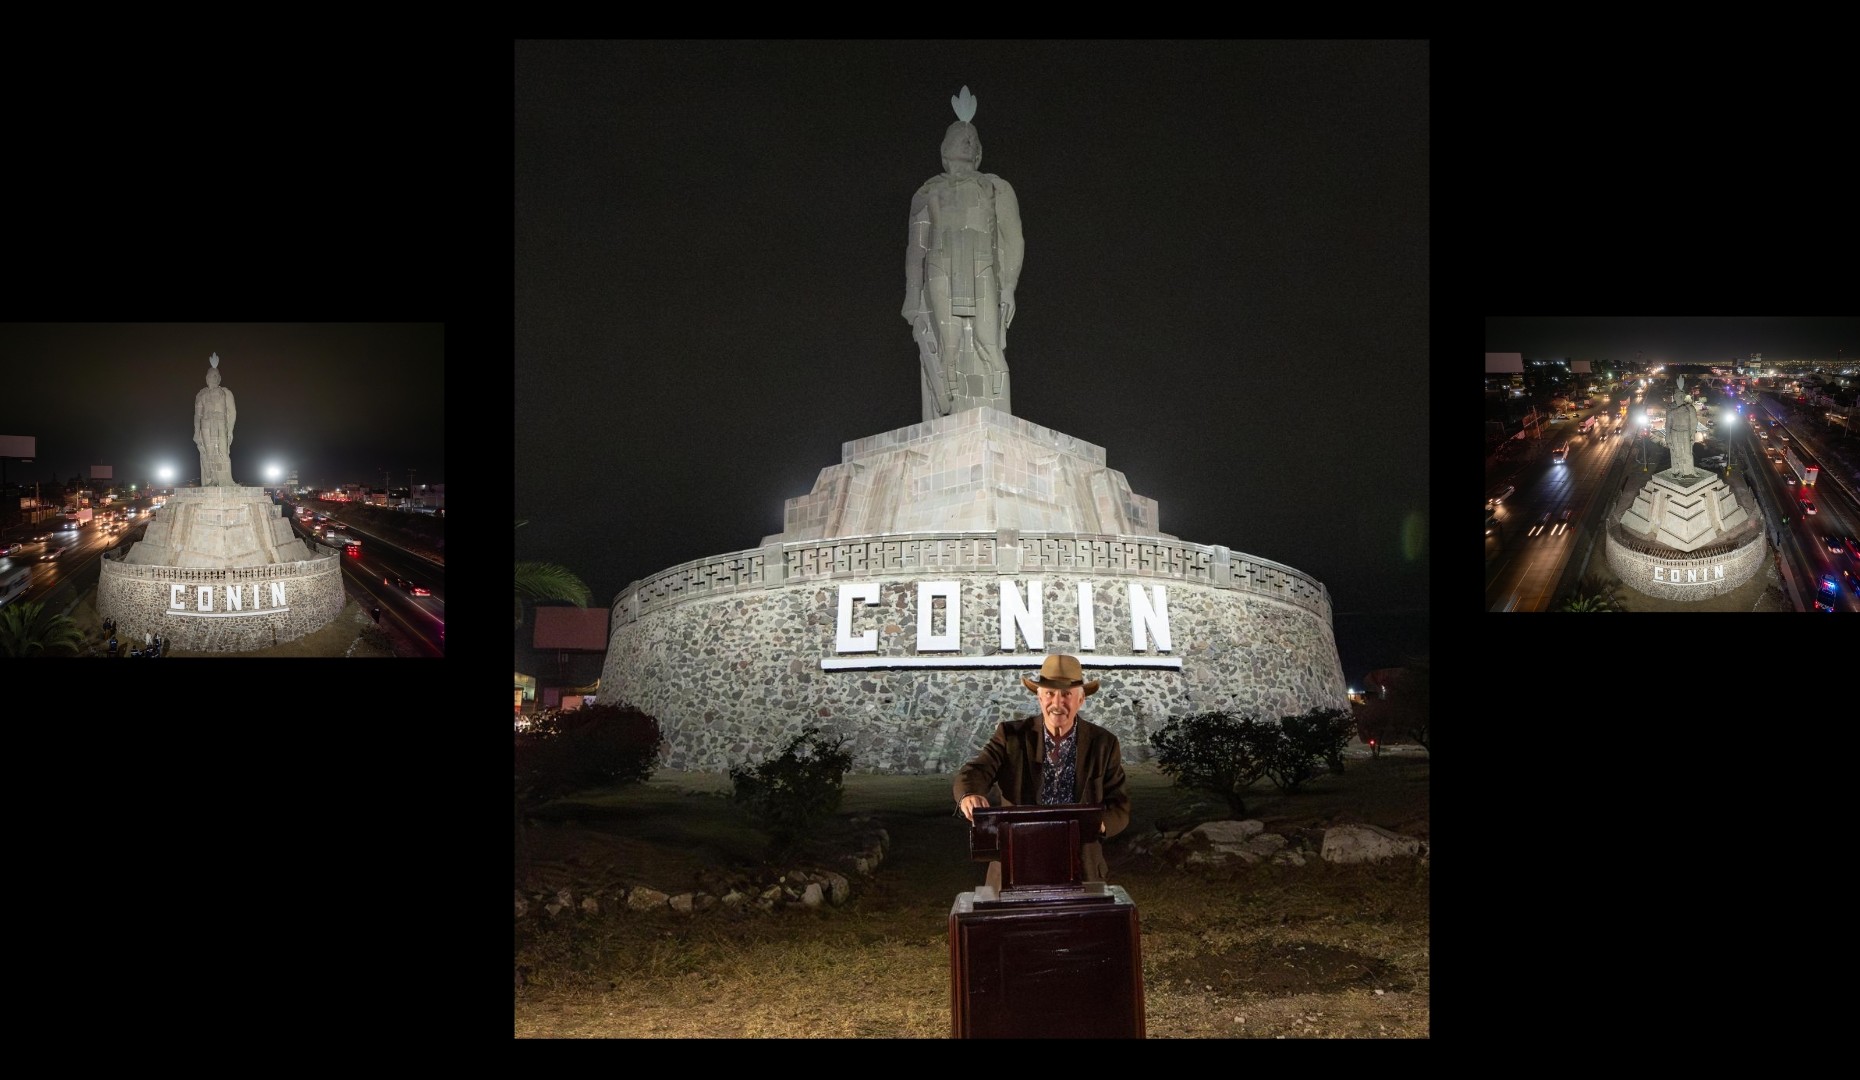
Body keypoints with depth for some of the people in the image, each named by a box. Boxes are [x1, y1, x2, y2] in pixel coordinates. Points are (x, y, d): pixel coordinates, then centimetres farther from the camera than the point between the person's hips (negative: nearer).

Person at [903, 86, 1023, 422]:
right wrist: (912, 295, 5)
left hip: (981, 282, -1)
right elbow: (916, 246, 17)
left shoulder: (995, 189, 17)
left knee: (985, 352, -14)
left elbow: (1012, 240, 8)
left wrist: (1008, 288, -5)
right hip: (939, 283, 1)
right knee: (944, 354, -11)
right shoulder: (929, 192, 22)